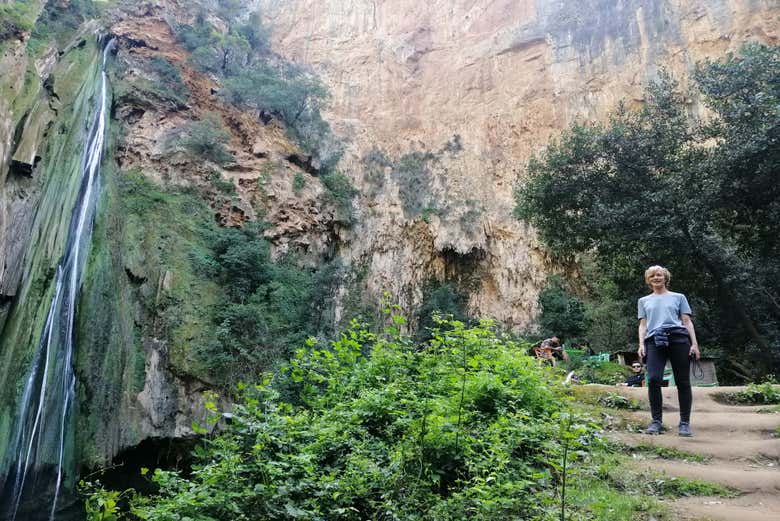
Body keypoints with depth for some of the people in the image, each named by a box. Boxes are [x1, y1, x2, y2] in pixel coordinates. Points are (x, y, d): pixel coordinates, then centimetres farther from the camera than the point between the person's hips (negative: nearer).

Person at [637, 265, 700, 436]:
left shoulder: (678, 297, 21)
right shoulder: (644, 301, 25)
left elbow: (687, 321, 13)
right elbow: (643, 325, 19)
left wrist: (694, 344, 0)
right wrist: (641, 344, 3)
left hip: (678, 339, 0)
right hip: (654, 341, 0)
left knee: (683, 382, -4)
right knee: (653, 379, -18)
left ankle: (685, 423, 4)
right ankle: (656, 421, -9)